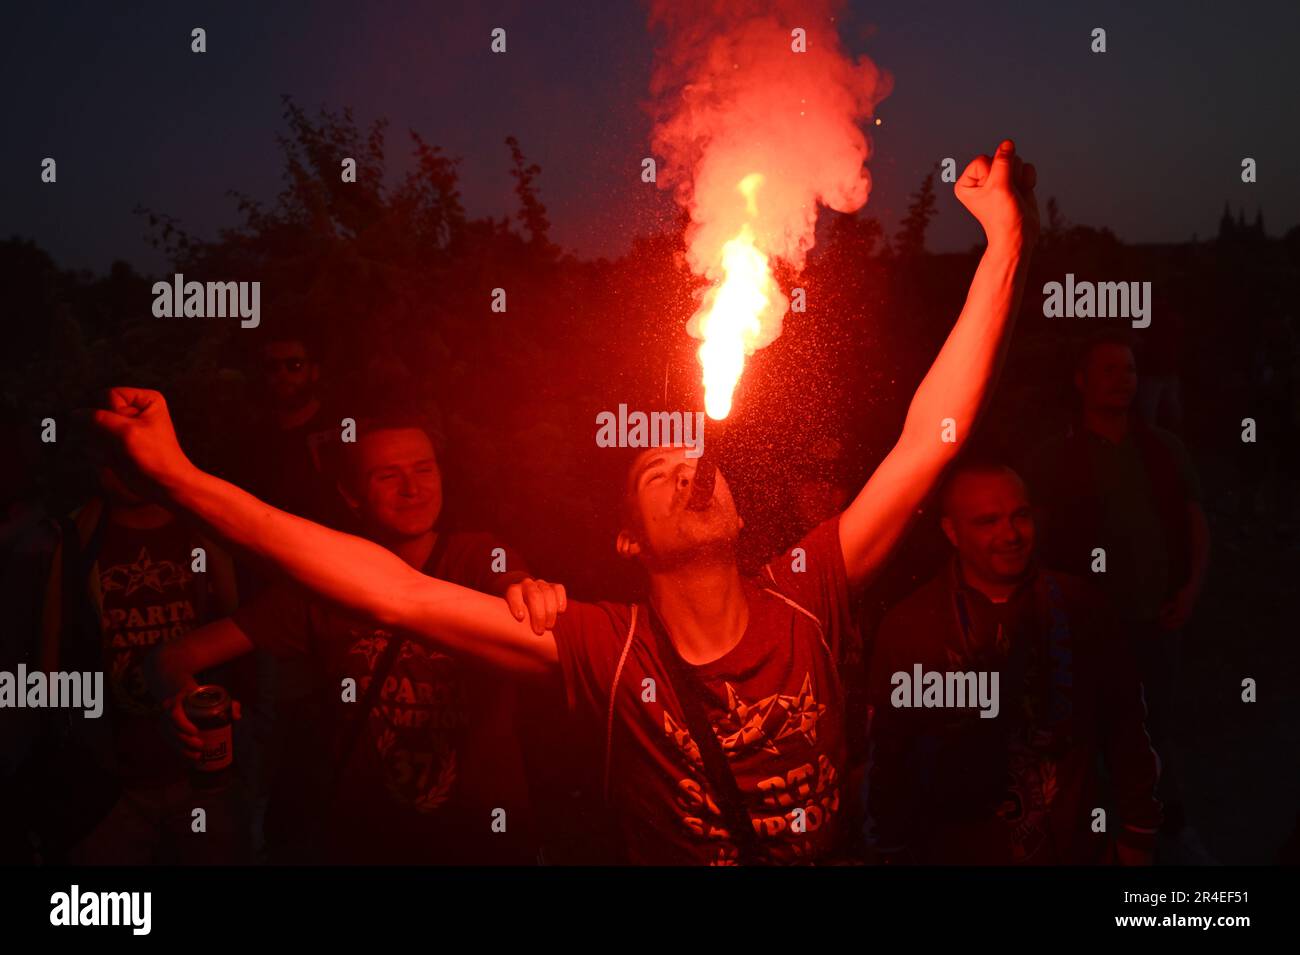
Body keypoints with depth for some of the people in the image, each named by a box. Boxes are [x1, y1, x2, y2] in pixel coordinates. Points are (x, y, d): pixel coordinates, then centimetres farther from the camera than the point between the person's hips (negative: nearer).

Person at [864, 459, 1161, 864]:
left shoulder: (1079, 606, -6)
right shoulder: (907, 627, -12)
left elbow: (1123, 723, 1)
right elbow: (891, 758, -6)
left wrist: (1137, 831, 3)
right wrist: (894, 852, -2)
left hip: (1079, 846, 2)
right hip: (961, 851, -2)